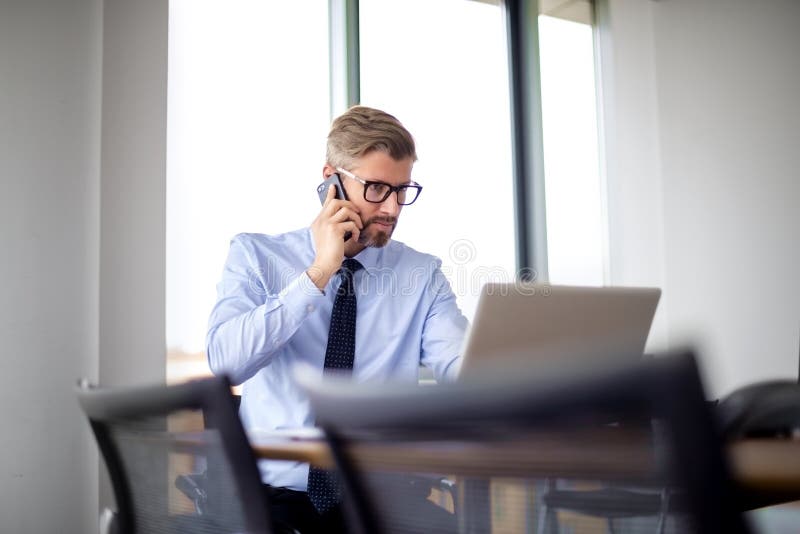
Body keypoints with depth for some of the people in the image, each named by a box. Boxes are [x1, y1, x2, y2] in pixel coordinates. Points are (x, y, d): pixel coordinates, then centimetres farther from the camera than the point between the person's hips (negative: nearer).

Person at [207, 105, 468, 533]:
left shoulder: (424, 275, 6)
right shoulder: (255, 256, 2)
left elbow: (461, 367, -10)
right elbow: (224, 361, -15)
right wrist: (320, 271, -16)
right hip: (273, 494, -1)